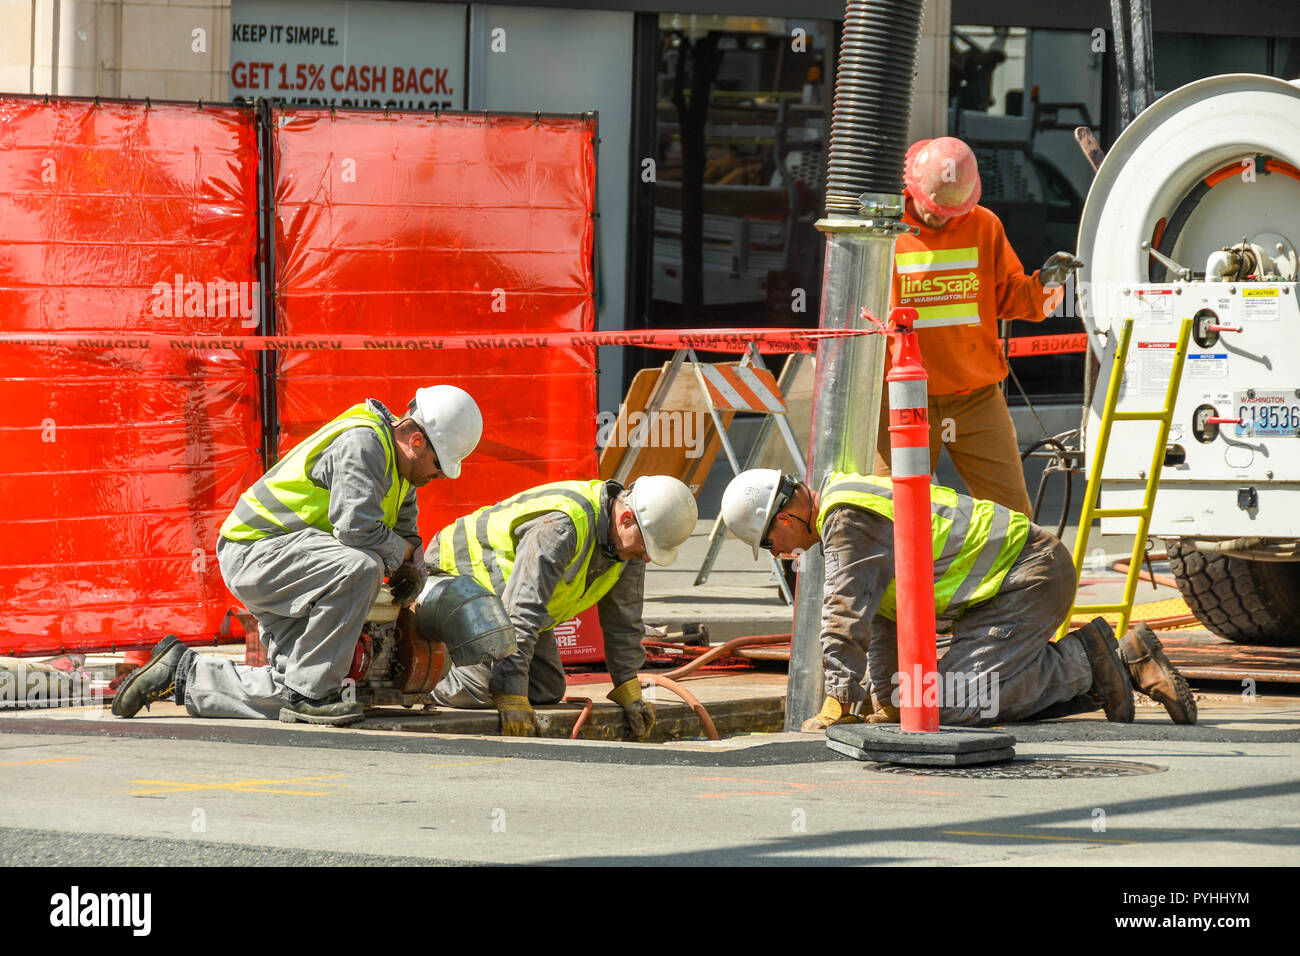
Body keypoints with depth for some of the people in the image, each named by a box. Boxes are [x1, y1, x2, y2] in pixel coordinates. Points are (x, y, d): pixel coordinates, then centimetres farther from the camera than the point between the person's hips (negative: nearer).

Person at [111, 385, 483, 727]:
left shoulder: (398, 460, 11)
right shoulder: (362, 444, -20)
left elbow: (405, 527, 25)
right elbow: (357, 528, -31)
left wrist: (413, 568, 2)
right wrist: (403, 553, -11)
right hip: (258, 549, -10)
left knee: (286, 693, 0)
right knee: (359, 568, -35)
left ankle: (183, 672, 16)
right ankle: (310, 693, -25)